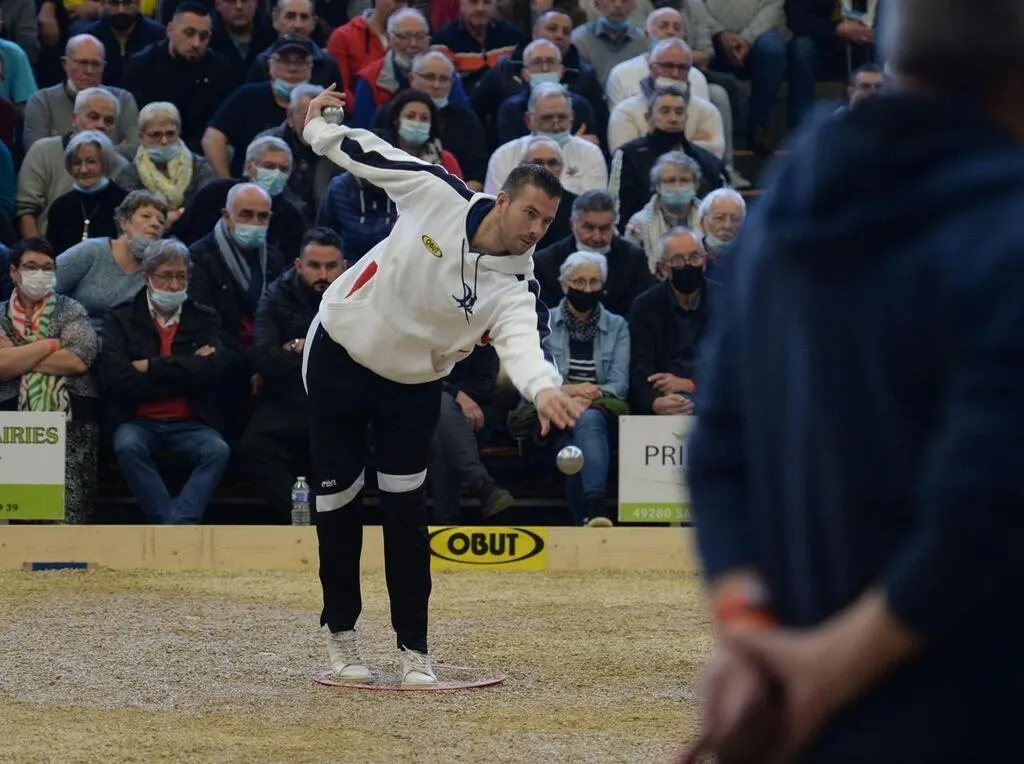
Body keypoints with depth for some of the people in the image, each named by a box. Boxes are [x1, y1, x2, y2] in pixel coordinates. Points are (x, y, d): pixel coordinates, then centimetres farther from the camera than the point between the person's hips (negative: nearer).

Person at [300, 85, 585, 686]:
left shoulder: (518, 285, -21)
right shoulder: (438, 194, -20)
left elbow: (524, 340, -40)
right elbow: (373, 155, -4)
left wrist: (543, 386, -60)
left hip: (413, 382, 1)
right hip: (341, 350, -1)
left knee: (406, 508, -6)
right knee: (339, 496, 2)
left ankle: (415, 650, 0)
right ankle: (342, 638, 14)